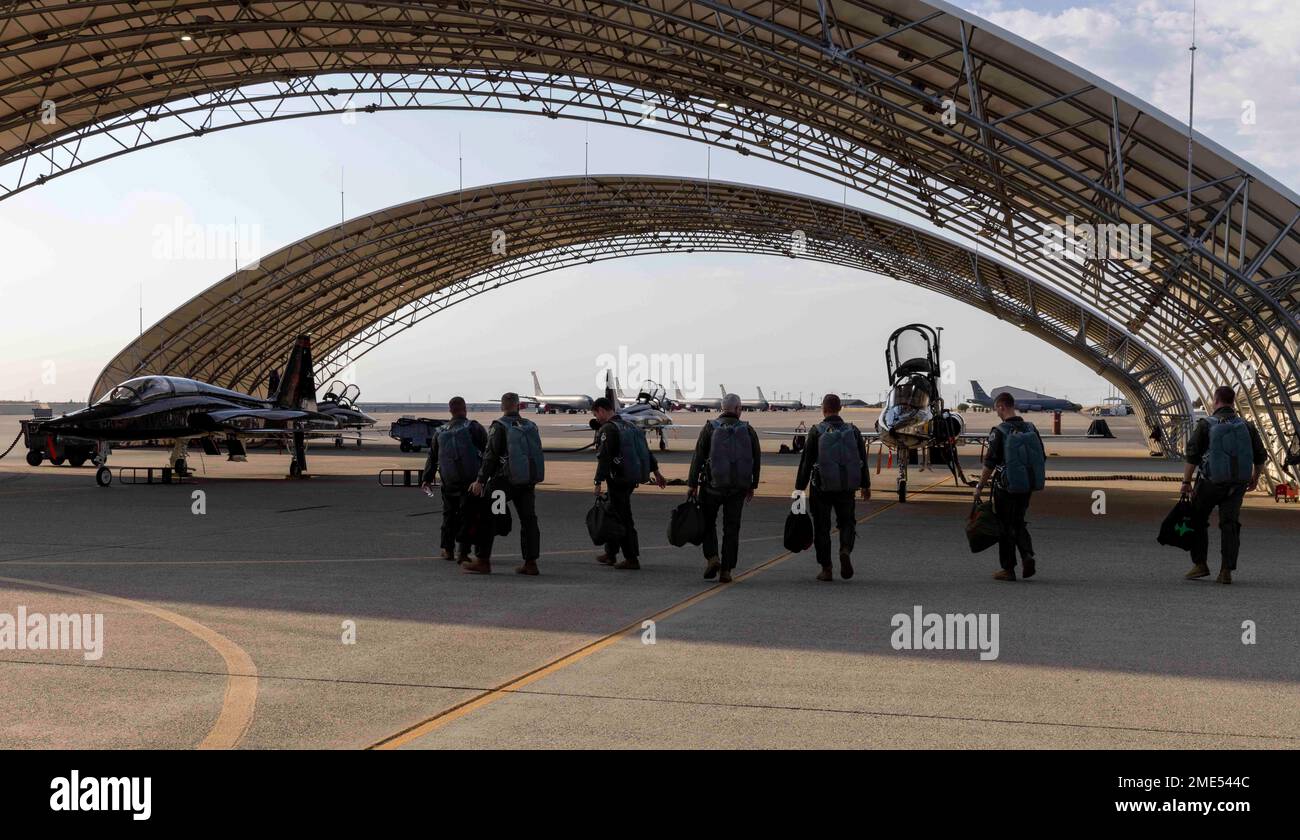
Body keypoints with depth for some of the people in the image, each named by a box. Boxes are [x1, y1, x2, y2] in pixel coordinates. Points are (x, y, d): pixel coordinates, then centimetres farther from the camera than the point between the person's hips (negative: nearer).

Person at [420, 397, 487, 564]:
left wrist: (427, 479, 22)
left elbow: (432, 457, 17)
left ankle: (447, 549, 19)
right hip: (470, 479, -4)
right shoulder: (474, 427, -3)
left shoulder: (440, 431, 12)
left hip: (449, 481, 4)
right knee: (467, 515, 0)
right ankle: (462, 551, -4)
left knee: (449, 514, 17)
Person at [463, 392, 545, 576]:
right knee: (528, 519, 10)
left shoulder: (499, 426, -6)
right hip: (529, 480, 5)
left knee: (486, 517, 1)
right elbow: (536, 453, 11)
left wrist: (480, 480, -11)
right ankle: (531, 563, 8)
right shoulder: (531, 426, 10)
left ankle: (483, 561, -1)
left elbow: (491, 455, -12)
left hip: (505, 478, -5)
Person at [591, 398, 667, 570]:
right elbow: (646, 450, 19)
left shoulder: (608, 429, -13)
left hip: (619, 480, -9)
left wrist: (598, 483, -20)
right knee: (613, 514, 19)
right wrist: (656, 472, 25)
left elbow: (604, 458, -20)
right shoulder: (629, 426, 15)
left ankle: (632, 559, -2)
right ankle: (610, 554, 26)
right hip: (633, 477, 9)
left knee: (623, 519, -4)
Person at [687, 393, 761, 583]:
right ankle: (726, 570, 6)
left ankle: (712, 558, -3)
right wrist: (752, 486, 16)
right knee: (731, 528, 7)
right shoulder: (748, 430, 0)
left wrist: (692, 484, 0)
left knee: (707, 522, 15)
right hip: (738, 488, 1)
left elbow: (698, 457, -5)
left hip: (713, 485, -1)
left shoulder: (710, 428, -4)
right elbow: (756, 459, 5)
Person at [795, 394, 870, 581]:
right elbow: (862, 460, 8)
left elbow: (806, 462, -7)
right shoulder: (853, 431, 2)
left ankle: (826, 569, 6)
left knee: (822, 527, 7)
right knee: (847, 521, 18)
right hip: (846, 487, 2)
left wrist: (800, 488, -1)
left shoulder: (816, 432, -8)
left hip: (821, 487, -2)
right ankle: (846, 550, -11)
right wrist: (865, 485, 20)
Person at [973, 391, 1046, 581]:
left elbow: (989, 464, -15)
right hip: (1027, 486, 5)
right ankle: (1027, 555, 0)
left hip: (1006, 486, -5)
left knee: (1005, 527, 6)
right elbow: (1042, 459, 8)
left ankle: (1008, 569, 10)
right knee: (1018, 523, 20)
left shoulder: (999, 432, -14)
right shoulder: (1031, 429, 3)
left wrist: (979, 487, -5)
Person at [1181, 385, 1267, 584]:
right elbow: (1260, 456, 7)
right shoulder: (1246, 426, 2)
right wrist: (1255, 477, 22)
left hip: (1210, 481, -3)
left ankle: (1200, 564, 11)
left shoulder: (1205, 424, -8)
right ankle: (1227, 571, 0)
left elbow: (1192, 455, -14)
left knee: (1197, 520, 14)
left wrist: (1186, 481, -8)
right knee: (1230, 524, 7)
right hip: (1237, 483, 3)